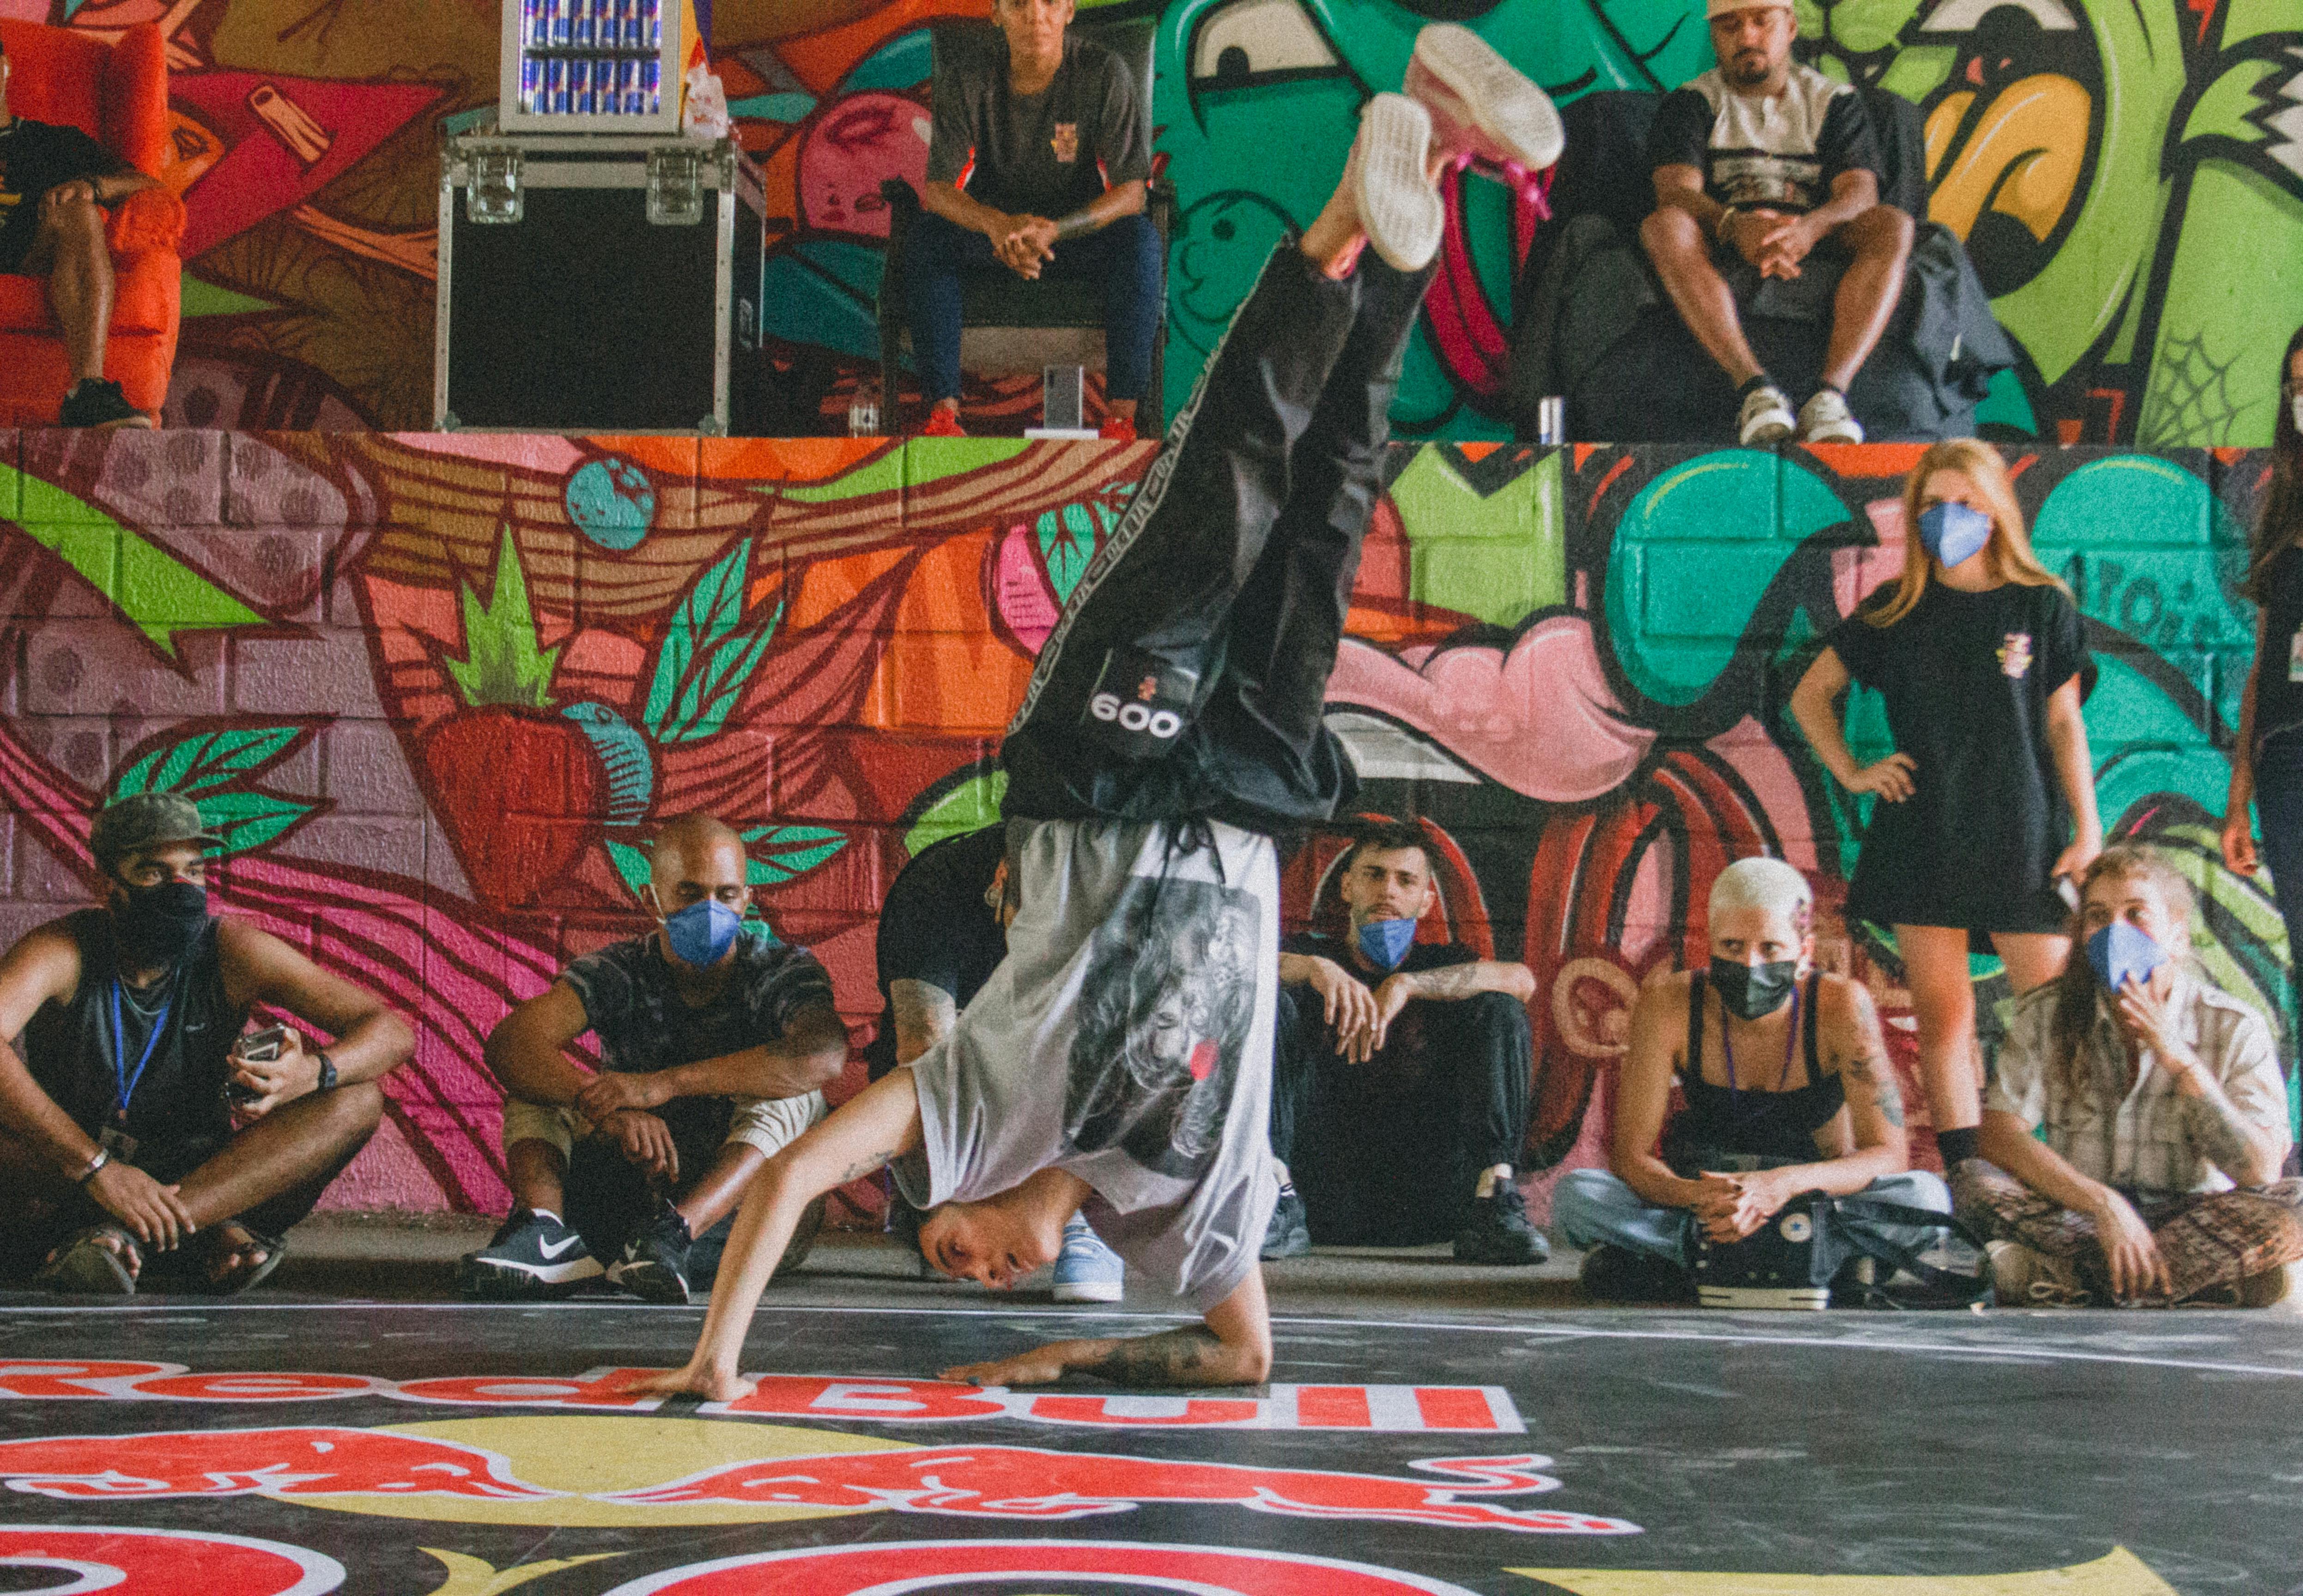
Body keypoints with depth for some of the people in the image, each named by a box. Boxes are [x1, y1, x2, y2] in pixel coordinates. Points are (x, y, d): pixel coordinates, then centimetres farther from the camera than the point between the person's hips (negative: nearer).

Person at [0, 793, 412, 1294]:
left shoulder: (231, 952, -8)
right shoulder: (64, 950, -15)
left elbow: (392, 1032, -11)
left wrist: (314, 1072, -34)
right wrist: (95, 1165, -43)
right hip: (64, 1178, -3)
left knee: (358, 1100, -19)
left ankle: (119, 1235, -34)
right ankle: (204, 1234, -32)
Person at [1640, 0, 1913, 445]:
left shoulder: (1834, 101, 16)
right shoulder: (1690, 104, 12)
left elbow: (1860, 192, -1)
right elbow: (1676, 191, -7)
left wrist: (1810, 227, -27)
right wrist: (1735, 225, -32)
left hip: (1817, 248, 1)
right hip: (1724, 256, -1)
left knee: (1894, 226, -27)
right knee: (1665, 226, -33)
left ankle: (1832, 394, -42)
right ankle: (1755, 389, -46)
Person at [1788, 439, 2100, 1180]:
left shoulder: (2043, 607, 2)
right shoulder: (1894, 613, 7)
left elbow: (2065, 726, 3)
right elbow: (1810, 694, 17)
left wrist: (2088, 832, -2)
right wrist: (1851, 772, 6)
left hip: (2022, 837, -2)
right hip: (1922, 836, 2)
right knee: (1941, 1013, 1)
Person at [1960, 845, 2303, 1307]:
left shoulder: (2234, 1028, -3)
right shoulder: (2047, 1015, 0)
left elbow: (2261, 1173, -14)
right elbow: (1999, 1135, -13)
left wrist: (2177, 1058, -18)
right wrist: (2104, 1205, -25)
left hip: (2192, 1218, 0)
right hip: (2076, 1215, 0)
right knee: (1973, 1181, -26)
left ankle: (2048, 1275, -32)